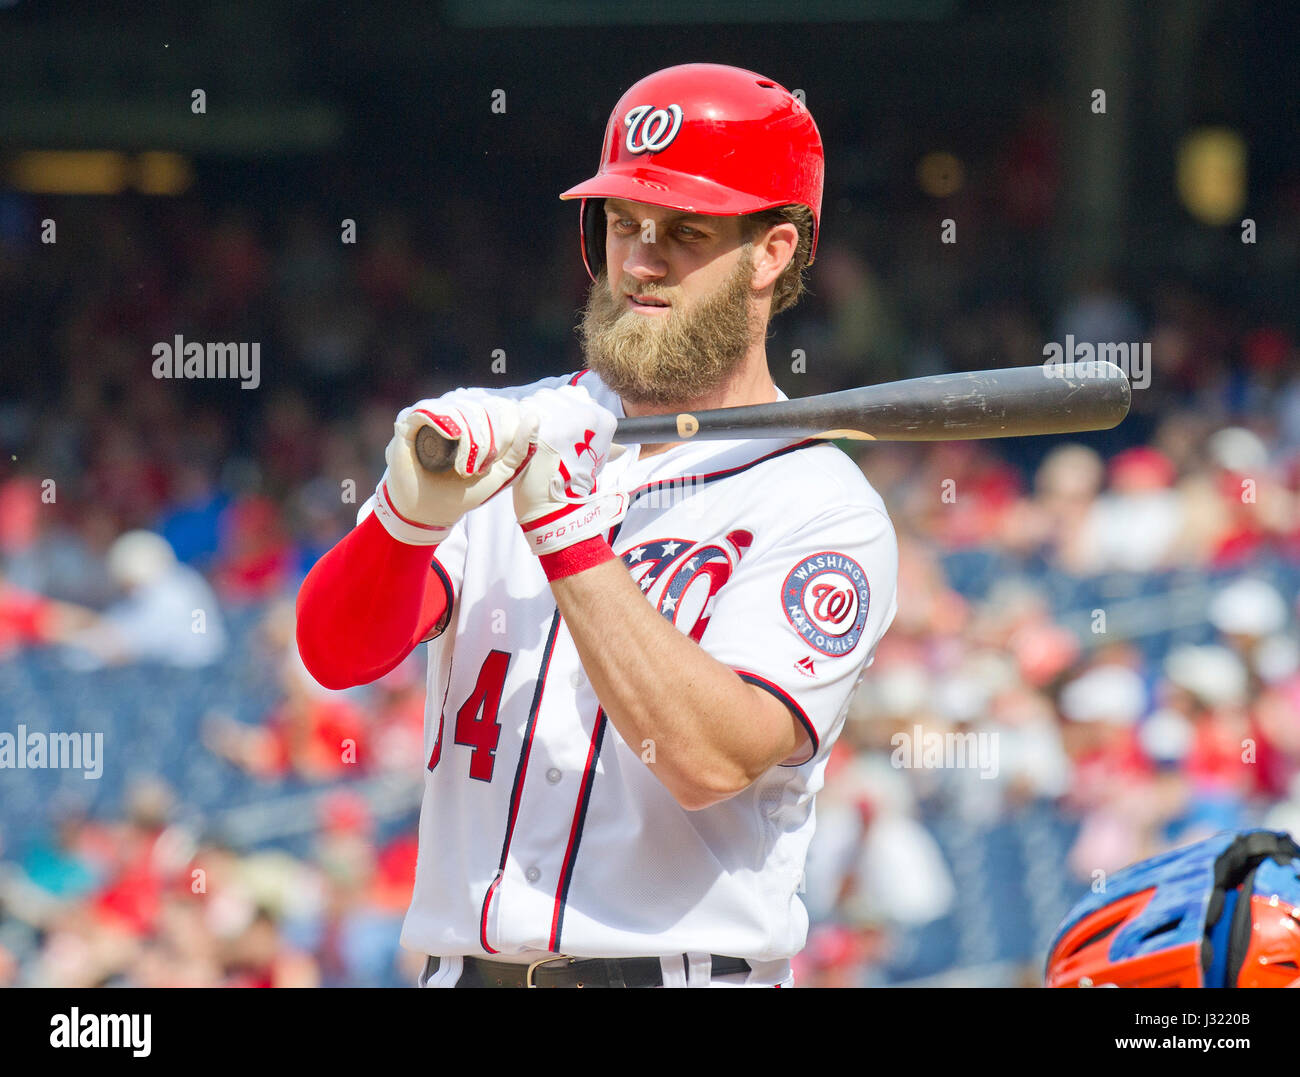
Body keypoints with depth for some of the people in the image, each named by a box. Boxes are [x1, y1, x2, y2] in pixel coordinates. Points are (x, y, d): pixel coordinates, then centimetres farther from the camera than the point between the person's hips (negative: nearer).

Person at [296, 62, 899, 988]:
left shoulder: (823, 510, 0)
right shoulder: (507, 438, 12)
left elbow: (712, 757, -14)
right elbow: (334, 651, -1)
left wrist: (567, 528, -16)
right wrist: (411, 514, -19)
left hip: (686, 966, -3)